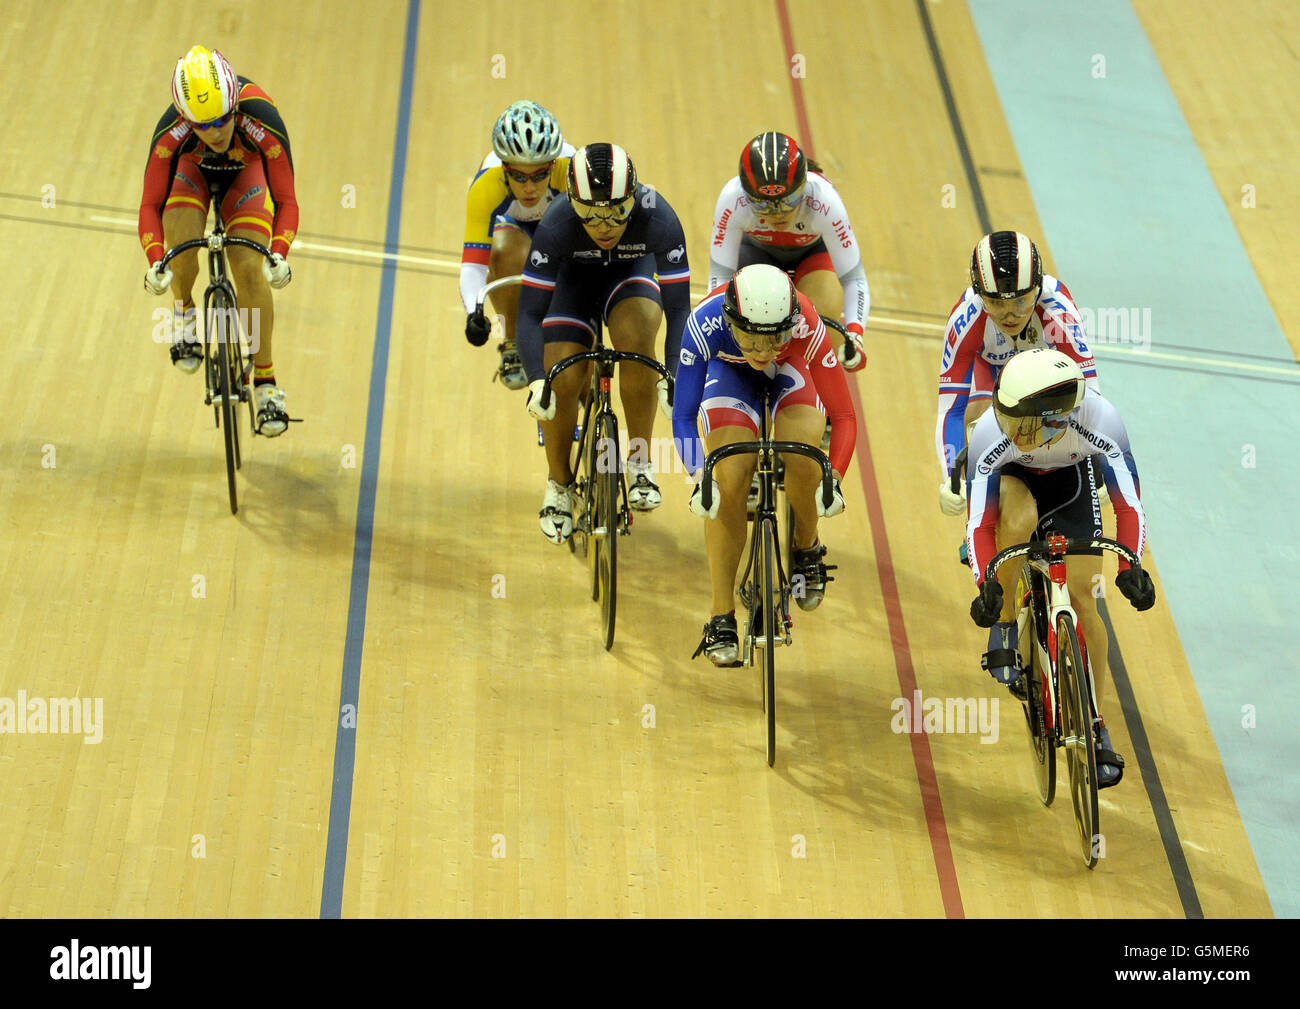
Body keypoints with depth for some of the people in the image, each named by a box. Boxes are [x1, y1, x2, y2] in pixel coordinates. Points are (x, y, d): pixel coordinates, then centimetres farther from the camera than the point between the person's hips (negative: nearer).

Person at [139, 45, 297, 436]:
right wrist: (155, 260, -46)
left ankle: (266, 384, -6)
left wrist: (279, 253, -49)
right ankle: (184, 312, 3)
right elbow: (150, 205, -29)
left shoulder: (264, 125, -39)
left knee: (250, 269, -19)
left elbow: (286, 201, -32)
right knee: (180, 239, -31)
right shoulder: (170, 134, -36)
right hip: (192, 170, 1)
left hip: (246, 171, 0)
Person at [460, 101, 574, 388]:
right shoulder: (486, 184, -40)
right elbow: (473, 263, -43)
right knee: (506, 253, -34)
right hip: (512, 222, 0)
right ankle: (513, 344, -11)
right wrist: (473, 313, -60)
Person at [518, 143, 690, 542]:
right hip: (574, 279, 0)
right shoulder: (555, 226, -36)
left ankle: (640, 461, -13)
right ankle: (559, 483, 10)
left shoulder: (658, 219, -36)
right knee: (561, 385, -17)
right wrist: (536, 380, -44)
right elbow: (530, 312, -31)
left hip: (632, 274, 0)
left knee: (637, 337, -32)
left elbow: (679, 307, -31)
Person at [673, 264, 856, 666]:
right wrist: (699, 478, -48)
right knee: (729, 482, -17)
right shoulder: (705, 324, -39)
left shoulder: (807, 327, -40)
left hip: (792, 370, 0)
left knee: (801, 458, -28)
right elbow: (683, 415, -34)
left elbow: (844, 416, -33)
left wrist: (834, 478, -48)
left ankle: (807, 549, 6)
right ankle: (722, 619, -6)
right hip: (731, 370, 0)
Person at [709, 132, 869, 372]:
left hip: (815, 251, -1)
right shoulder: (732, 199, -39)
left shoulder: (823, 200, -40)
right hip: (756, 250, 1)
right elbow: (720, 276, -32)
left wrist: (854, 335, -51)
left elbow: (853, 279, -35)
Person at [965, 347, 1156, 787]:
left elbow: (1128, 502, -28)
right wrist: (986, 585, -41)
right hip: (1013, 480, -1)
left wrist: (1131, 567, -40)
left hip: (1071, 479, 1)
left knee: (1081, 595, -11)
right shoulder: (990, 432, -37)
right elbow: (979, 521, -30)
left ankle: (1096, 727, 3)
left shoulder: (1099, 419, -37)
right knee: (1020, 520, -39)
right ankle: (1004, 629, -15)